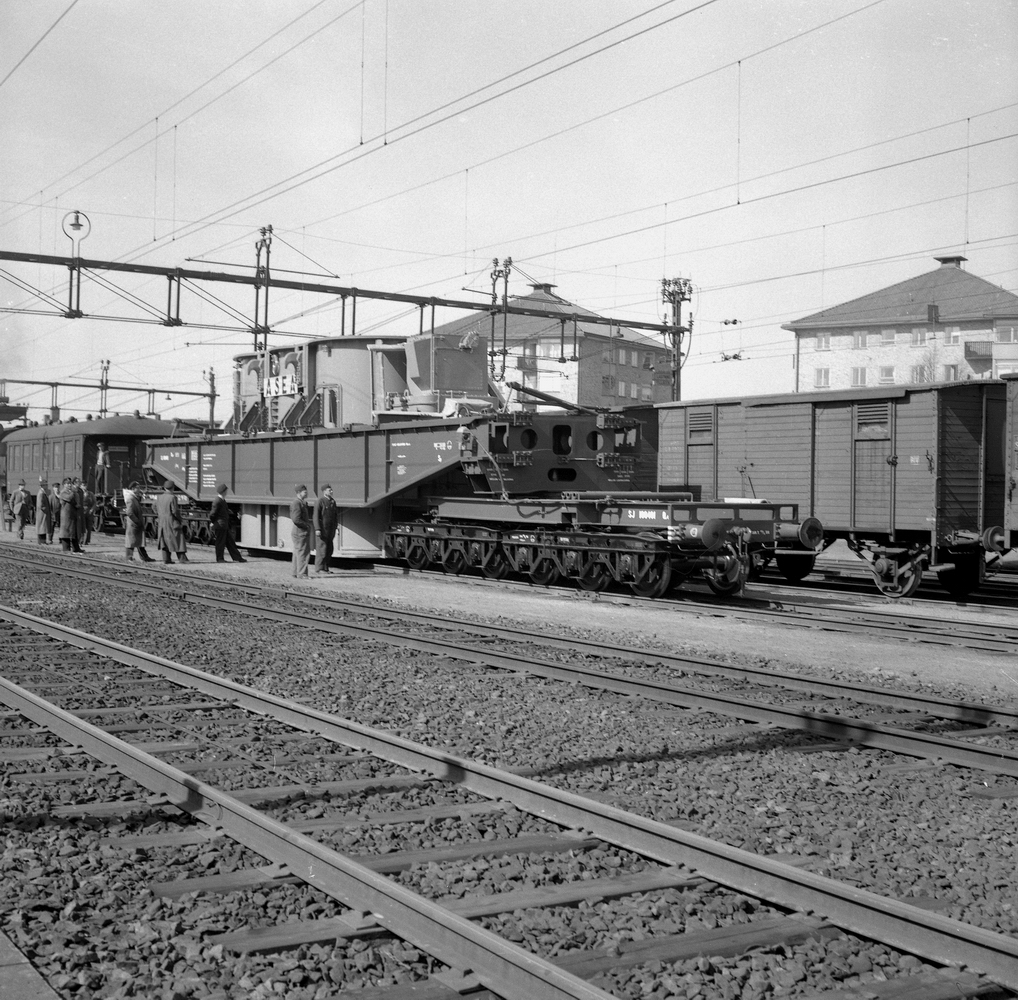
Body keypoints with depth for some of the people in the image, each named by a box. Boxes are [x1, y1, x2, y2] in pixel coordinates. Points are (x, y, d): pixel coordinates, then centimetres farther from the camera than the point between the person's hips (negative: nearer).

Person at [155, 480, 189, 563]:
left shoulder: (160, 497, 6)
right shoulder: (172, 497, -14)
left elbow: (156, 510, 11)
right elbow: (175, 511, -17)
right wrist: (180, 519, -4)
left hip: (162, 522, 6)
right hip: (172, 522, -6)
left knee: (165, 540, 8)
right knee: (177, 540, 0)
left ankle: (166, 558, 6)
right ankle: (182, 558, -1)